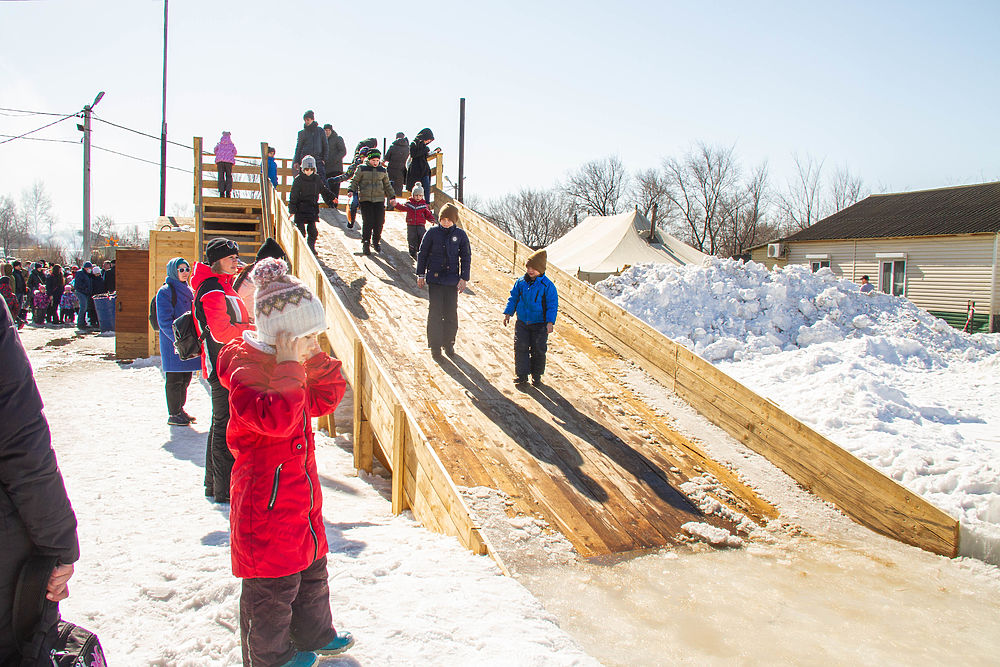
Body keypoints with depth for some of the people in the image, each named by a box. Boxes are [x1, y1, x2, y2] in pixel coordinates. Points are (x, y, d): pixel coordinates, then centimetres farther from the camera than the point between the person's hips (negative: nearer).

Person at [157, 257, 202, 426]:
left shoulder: (188, 291, 16)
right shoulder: (165, 292, -8)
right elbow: (165, 321, -13)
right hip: (173, 343, -7)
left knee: (185, 378, 12)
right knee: (174, 380, -2)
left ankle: (180, 410, 23)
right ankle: (173, 415, 6)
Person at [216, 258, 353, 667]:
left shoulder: (286, 366, 7)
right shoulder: (246, 370, -21)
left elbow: (323, 402, 15)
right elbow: (276, 418, -37)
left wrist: (316, 360, 1)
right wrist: (290, 366, -31)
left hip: (301, 491, 10)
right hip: (267, 498, -10)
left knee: (311, 567, 24)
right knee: (274, 584, 6)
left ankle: (313, 634, 44)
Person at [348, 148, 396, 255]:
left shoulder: (382, 170, 13)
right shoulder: (362, 169, 4)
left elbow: (387, 185, 23)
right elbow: (354, 181, 7)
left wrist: (392, 197, 19)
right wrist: (351, 191, -9)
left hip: (379, 200, 3)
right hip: (365, 199, -3)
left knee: (379, 222, -2)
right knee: (367, 222, -11)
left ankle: (376, 242, 17)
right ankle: (366, 244, 0)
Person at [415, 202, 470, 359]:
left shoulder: (460, 235, 0)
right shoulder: (432, 232, -2)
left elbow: (466, 257, 6)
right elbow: (422, 253, 5)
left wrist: (464, 278, 1)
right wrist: (420, 275, 5)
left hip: (452, 280, 1)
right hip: (434, 278, -1)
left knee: (451, 313, 5)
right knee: (435, 312, -2)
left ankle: (449, 343, 20)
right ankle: (435, 345, 8)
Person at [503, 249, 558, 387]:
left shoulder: (547, 285, -11)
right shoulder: (521, 282, 0)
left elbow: (552, 305, -8)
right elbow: (513, 298, 11)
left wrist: (550, 322, -15)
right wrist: (508, 313, 6)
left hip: (540, 324, -3)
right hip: (522, 322, 3)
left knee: (538, 350, 5)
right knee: (520, 348, -1)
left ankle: (536, 375, 22)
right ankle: (521, 374, 11)